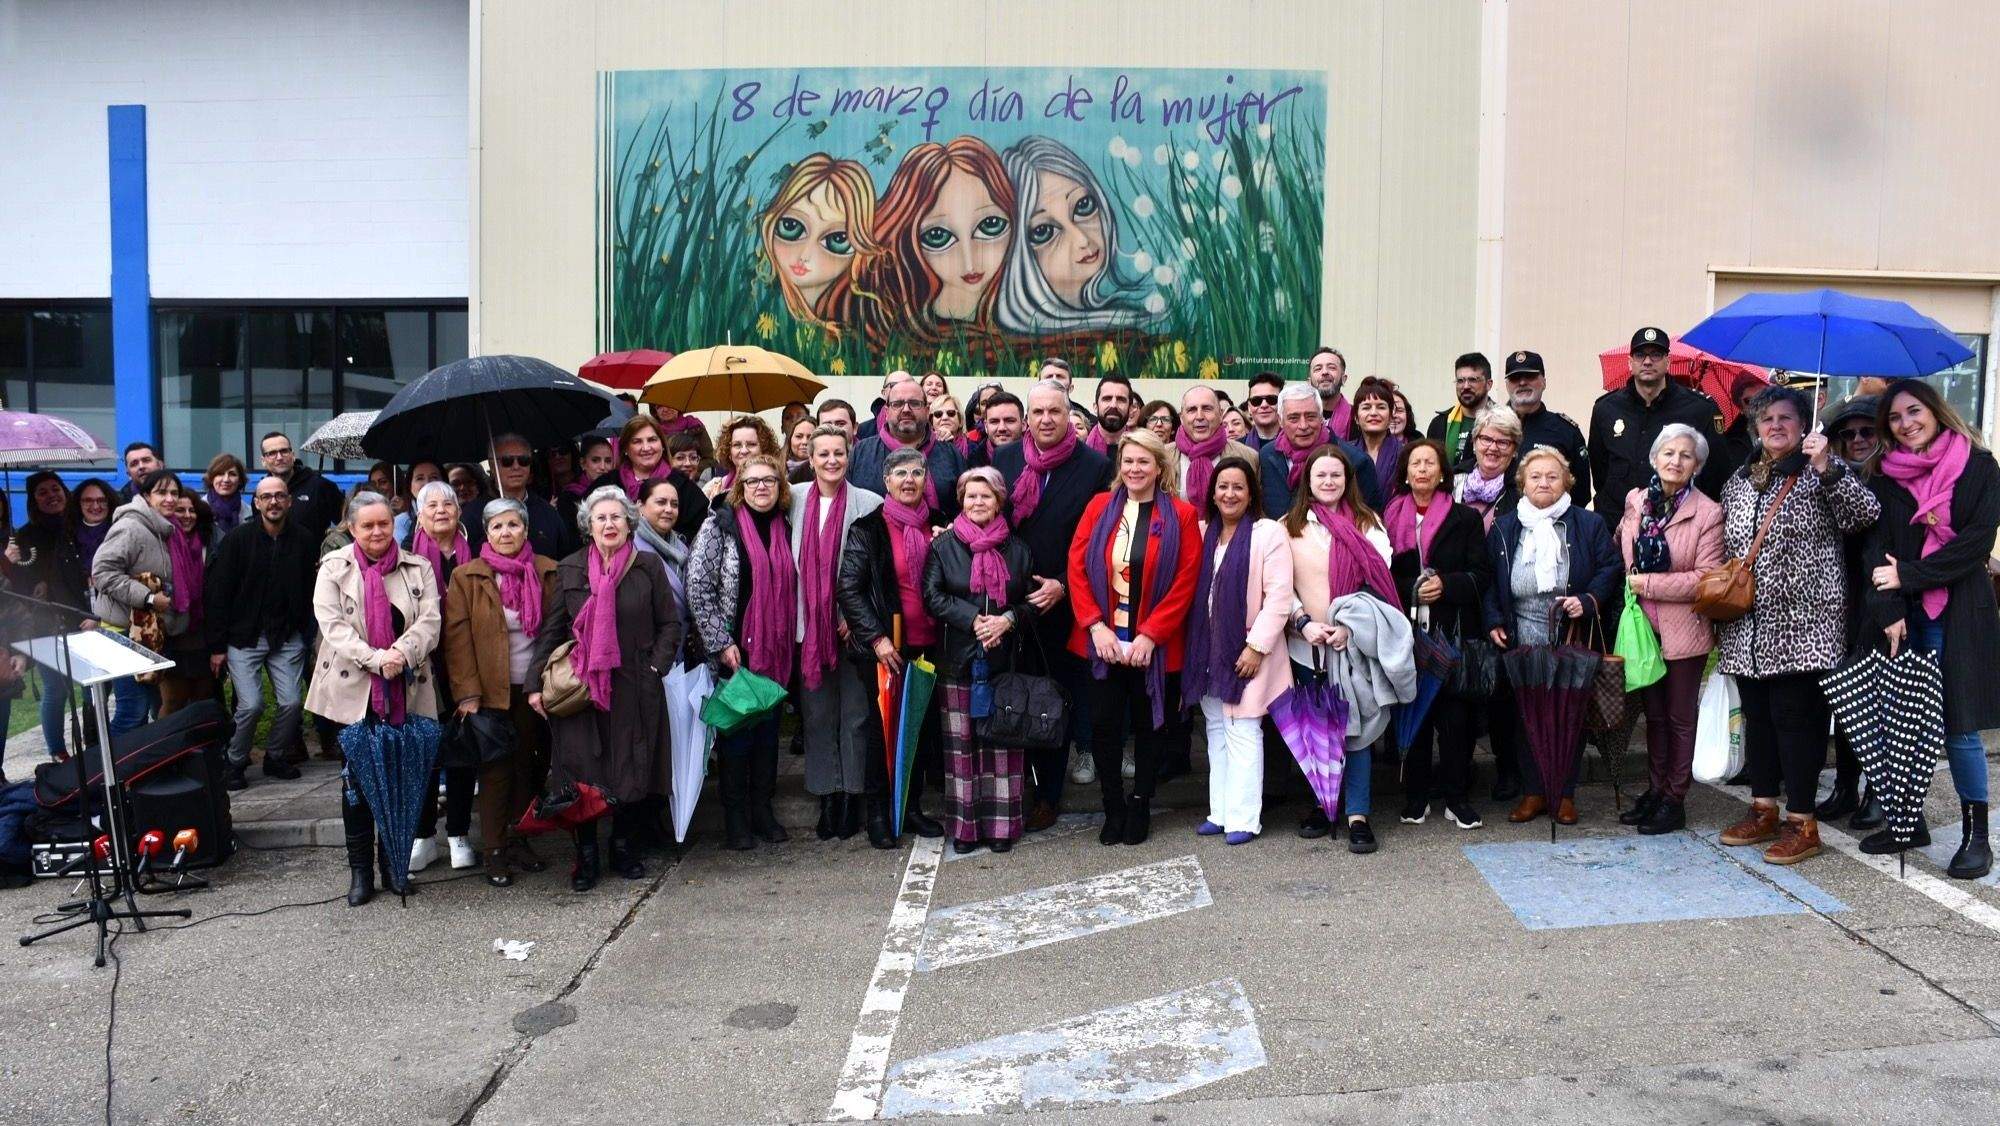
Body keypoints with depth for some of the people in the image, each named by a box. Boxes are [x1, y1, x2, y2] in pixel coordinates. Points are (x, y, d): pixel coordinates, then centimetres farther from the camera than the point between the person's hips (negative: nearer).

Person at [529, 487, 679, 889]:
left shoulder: (649, 567, 3)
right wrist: (535, 683, -1)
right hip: (579, 687, 0)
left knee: (634, 772, 3)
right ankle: (586, 853, 14)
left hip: (635, 690, 0)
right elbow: (550, 630, 5)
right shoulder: (569, 570, 5)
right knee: (581, 773, -1)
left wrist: (656, 665, -4)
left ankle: (622, 845, 23)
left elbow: (670, 624, 7)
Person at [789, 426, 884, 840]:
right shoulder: (795, 498, 6)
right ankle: (827, 800, 13)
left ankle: (852, 798, 11)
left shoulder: (868, 503, -3)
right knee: (817, 713, 6)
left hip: (852, 624, -3)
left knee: (855, 712, 2)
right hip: (810, 624, 3)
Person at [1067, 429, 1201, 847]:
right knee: (1104, 725, 4)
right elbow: (1077, 567, 0)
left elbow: (1185, 582, -7)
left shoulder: (1181, 515, -2)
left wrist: (1150, 635, -13)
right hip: (1102, 640, 2)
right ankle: (1113, 809, 19)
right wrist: (1096, 626, -10)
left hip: (1155, 646, -1)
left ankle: (1140, 805, 26)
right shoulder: (1099, 507, 4)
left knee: (1148, 726, 10)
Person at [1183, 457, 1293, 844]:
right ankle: (1220, 812, 18)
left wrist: (1257, 646, -17)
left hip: (1247, 651, -6)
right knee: (1216, 732, 11)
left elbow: (1279, 596, -13)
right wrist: (1194, 647, 5)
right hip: (1208, 649, 6)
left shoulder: (1268, 532, -7)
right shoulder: (1204, 534, 12)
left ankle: (1243, 818, -1)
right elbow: (1194, 593, 12)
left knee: (1242, 732, -6)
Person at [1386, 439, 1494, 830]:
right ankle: (1415, 797, 12)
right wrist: (1411, 589, -8)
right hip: (1407, 631, 1)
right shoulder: (1390, 519, 10)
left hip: (1454, 632, -1)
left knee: (1456, 712, -3)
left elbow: (1482, 574, 2)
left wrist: (1445, 585, -14)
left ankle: (1457, 798, 6)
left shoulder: (1466, 518, 6)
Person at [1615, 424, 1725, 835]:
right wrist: (1627, 586, 6)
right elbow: (1621, 549, 20)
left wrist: (1648, 584, -17)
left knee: (1680, 717, 7)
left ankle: (1674, 800, 17)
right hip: (1642, 625, 5)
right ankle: (1654, 790, 27)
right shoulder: (1636, 500, 3)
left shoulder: (1707, 513, -12)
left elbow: (1707, 578, -18)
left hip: (1683, 630, -5)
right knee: (1654, 713, 16)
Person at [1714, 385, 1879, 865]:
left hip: (1801, 623, -6)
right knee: (1757, 715, 12)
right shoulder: (1738, 482, 15)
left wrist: (1827, 468, -26)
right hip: (1748, 627, 6)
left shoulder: (1822, 471, 0)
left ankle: (1802, 823, 2)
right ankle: (1763, 809, 23)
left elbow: (1865, 513, -16)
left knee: (1795, 717, -5)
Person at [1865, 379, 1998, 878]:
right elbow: (1878, 546, 1)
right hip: (1901, 613, 3)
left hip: (1958, 612, -3)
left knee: (1958, 724, -4)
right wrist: (1888, 609, -11)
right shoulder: (1887, 475, 10)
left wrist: (1909, 576, -12)